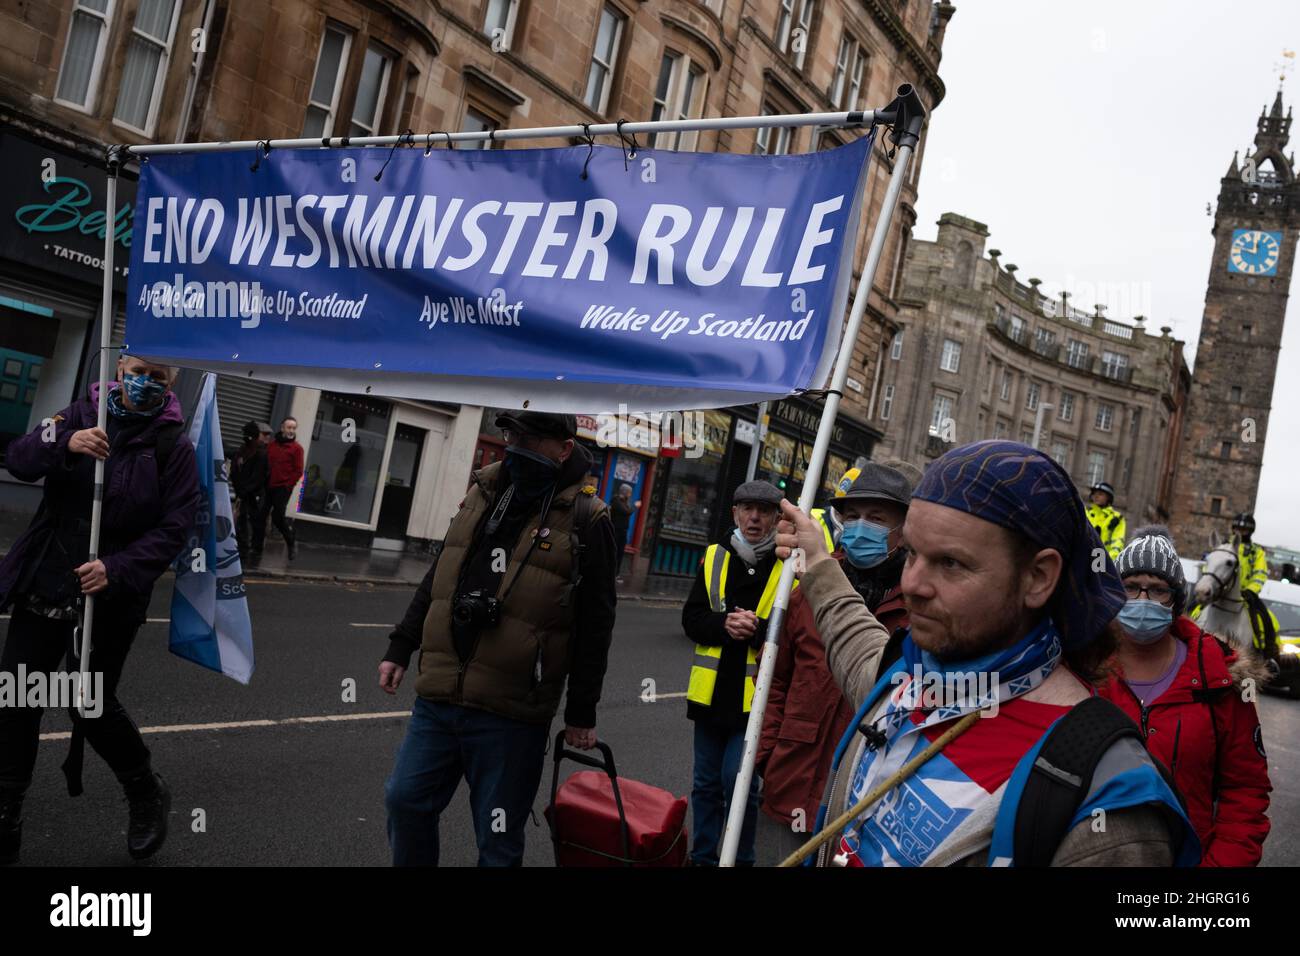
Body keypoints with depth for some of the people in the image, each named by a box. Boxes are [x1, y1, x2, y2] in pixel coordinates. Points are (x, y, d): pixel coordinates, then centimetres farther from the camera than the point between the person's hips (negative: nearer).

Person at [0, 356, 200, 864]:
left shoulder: (175, 447, -7)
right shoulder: (81, 415, 3)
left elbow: (174, 528, -12)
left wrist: (118, 569, -26)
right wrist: (65, 443, -28)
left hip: (109, 597, -4)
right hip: (43, 585, 4)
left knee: (93, 705, 1)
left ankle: (147, 794, 26)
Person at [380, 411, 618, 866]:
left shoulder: (586, 519, -9)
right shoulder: (483, 492, 9)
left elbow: (594, 626, -6)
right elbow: (439, 578, 18)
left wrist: (581, 713, -4)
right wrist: (401, 648, 17)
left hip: (511, 714, -5)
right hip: (437, 697, 6)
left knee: (499, 843, 8)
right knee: (406, 801, 15)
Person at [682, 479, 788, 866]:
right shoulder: (714, 558, 4)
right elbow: (691, 619, 2)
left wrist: (758, 629, -26)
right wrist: (725, 625, -17)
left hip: (755, 697, -4)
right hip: (712, 691, 4)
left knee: (739, 782, -2)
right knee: (706, 783, 16)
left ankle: (740, 860, 18)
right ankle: (702, 856, 31)